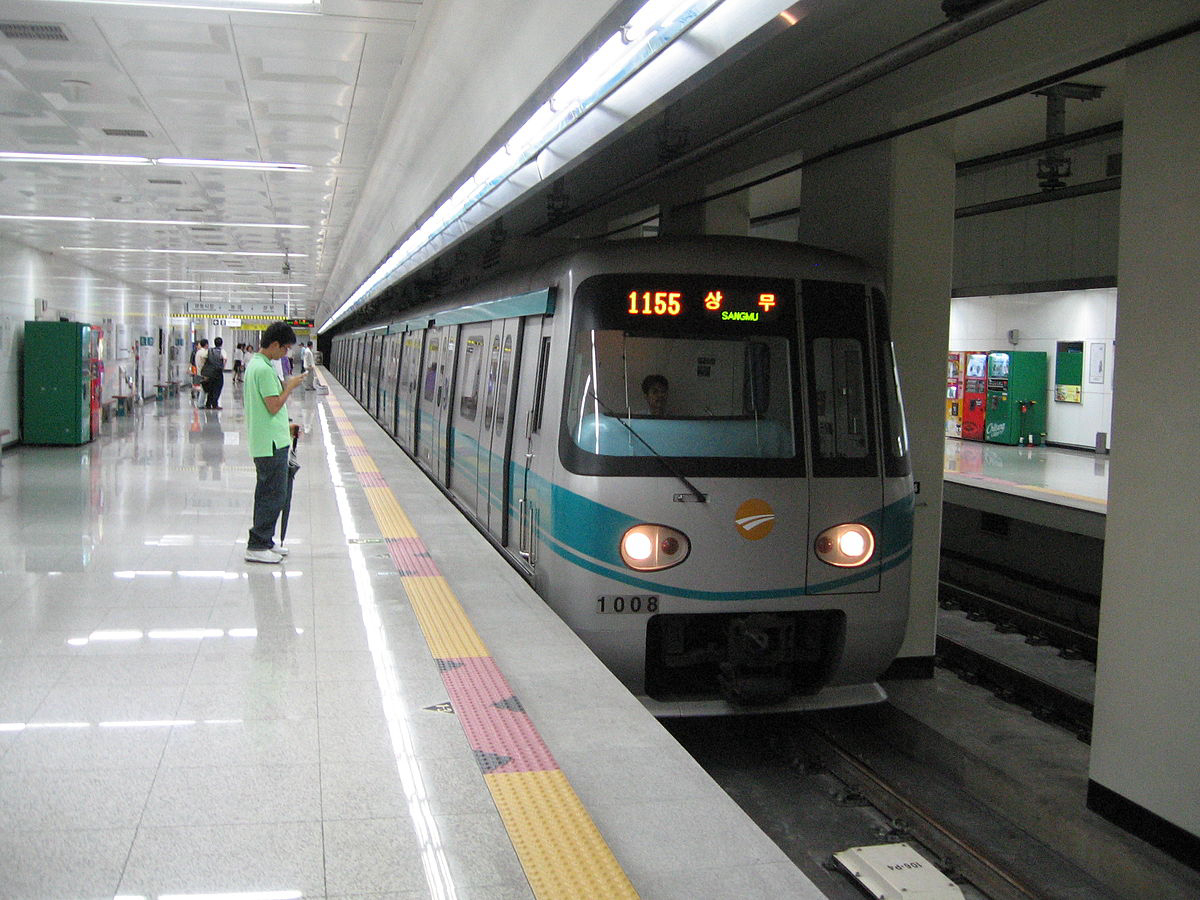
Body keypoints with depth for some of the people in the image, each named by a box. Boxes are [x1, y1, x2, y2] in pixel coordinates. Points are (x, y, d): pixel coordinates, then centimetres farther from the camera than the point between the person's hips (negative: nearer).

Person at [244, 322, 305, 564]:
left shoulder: (254, 364, 13)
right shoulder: (264, 369, -19)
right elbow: (274, 406, -20)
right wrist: (290, 387, -8)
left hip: (262, 442, 11)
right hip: (272, 443, -11)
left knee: (267, 493, 16)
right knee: (274, 494, -5)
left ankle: (264, 542, 22)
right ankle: (257, 546, -2)